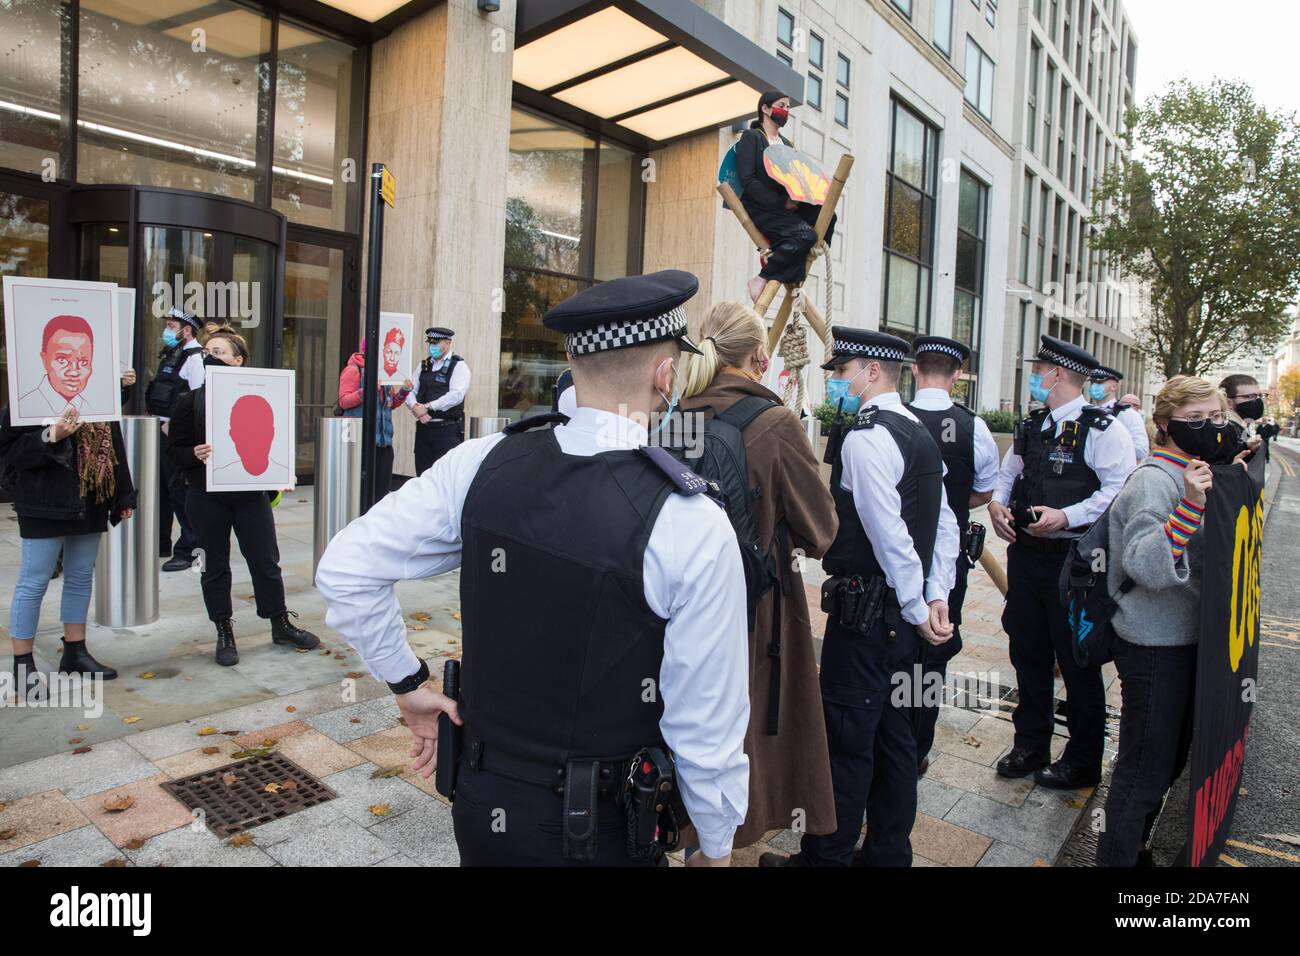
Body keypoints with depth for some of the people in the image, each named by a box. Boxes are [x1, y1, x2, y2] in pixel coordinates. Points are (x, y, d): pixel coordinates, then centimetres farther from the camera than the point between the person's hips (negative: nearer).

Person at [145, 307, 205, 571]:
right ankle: (161, 544, 27)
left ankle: (186, 550, 2)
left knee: (178, 490, -6)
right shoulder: (170, 354, 18)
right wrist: (157, 421, 12)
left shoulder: (194, 356, -11)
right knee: (160, 488, 15)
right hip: (161, 430, 10)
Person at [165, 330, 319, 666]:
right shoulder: (191, 401, 0)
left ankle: (281, 625, 22)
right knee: (215, 566, 10)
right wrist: (195, 455, -21)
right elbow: (175, 450, -1)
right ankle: (224, 633, 23)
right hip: (207, 497, 0)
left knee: (266, 560, 6)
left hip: (251, 493, 1)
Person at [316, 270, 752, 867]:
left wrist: (407, 683, 5)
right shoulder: (695, 527, -23)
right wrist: (715, 847, 1)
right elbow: (706, 728, -16)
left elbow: (344, 569, -6)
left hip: (481, 801, 4)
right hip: (601, 829, -3)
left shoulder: (481, 463, -12)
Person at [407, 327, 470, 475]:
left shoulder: (458, 366, -2)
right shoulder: (424, 366, 16)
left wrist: (427, 407, -16)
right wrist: (415, 407, -12)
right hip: (423, 428, 6)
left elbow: (456, 395, -16)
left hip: (447, 430, -6)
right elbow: (410, 392, 11)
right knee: (423, 474, 9)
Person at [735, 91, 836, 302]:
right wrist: (781, 202, -17)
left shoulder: (786, 143, 24)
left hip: (786, 205, 7)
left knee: (826, 215, -16)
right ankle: (761, 280, -20)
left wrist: (793, 199, -5)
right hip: (760, 207, -7)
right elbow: (747, 179, -11)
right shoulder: (751, 137, 1)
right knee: (804, 235, -29)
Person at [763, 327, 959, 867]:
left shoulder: (864, 438, -17)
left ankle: (824, 857, 17)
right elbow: (945, 525, 13)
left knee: (845, 742, 2)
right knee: (892, 735, 18)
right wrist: (936, 597, 9)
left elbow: (889, 535, -22)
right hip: (901, 614, 10)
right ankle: (889, 853, 32)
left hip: (863, 610, -10)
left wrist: (917, 607, -12)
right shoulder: (919, 434, 12)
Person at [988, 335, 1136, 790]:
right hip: (1025, 552, 7)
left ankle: (1082, 760, 24)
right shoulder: (1031, 426, 11)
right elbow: (1007, 473, 20)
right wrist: (996, 502, 0)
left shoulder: (1101, 429, -11)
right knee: (1028, 654, 15)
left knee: (1077, 660, 6)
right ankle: (1030, 745, 32)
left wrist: (1066, 517, -25)